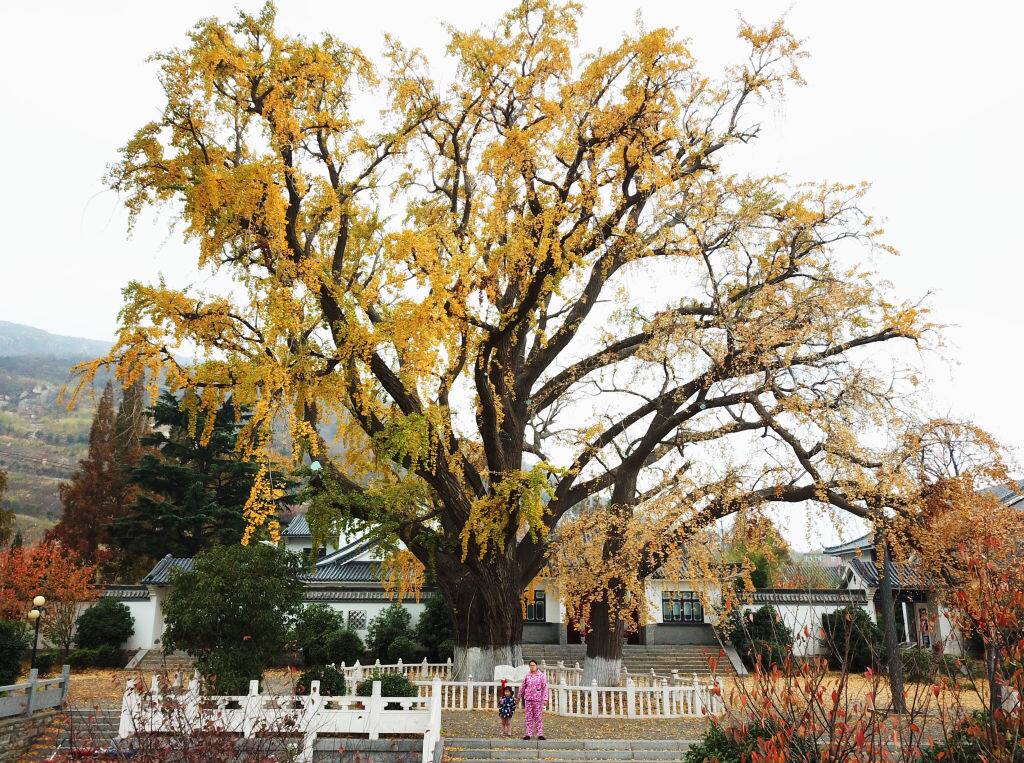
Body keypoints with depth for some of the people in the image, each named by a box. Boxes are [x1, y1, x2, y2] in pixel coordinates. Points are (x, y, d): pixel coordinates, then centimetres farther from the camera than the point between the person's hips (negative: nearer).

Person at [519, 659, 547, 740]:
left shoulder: (541, 676, -1)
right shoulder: (526, 676, 6)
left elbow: (545, 687, -3)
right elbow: (522, 687, 14)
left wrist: (545, 698, -9)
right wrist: (521, 696, 18)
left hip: (538, 699, -2)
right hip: (528, 699, 2)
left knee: (538, 717, 0)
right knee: (529, 717, 5)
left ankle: (540, 734, 6)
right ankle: (528, 734, 10)